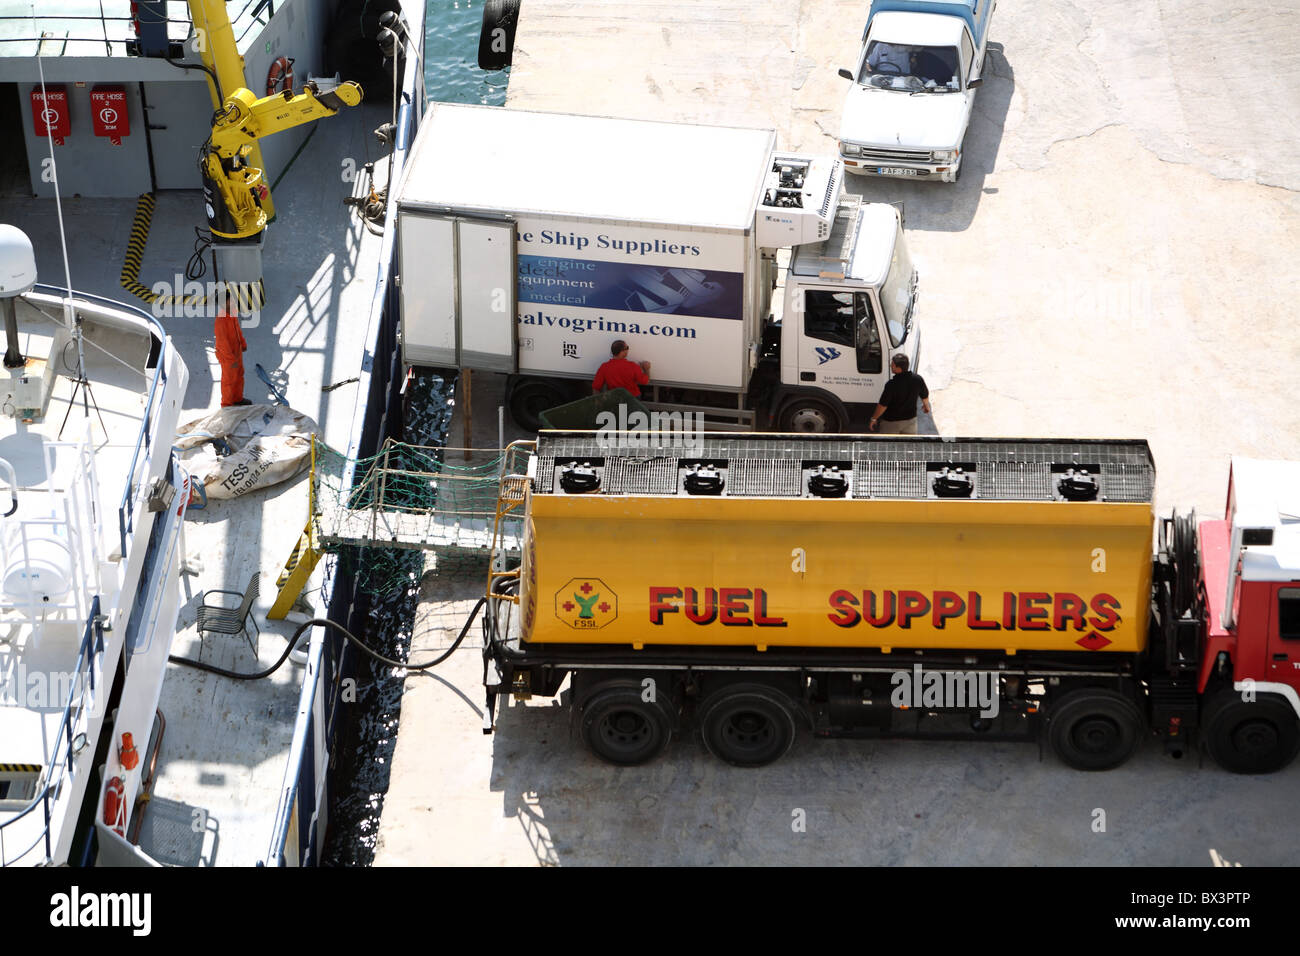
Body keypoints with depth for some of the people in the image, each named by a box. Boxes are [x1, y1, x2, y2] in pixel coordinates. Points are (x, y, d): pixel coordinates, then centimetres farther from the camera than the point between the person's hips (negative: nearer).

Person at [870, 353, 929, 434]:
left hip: (891, 421, -5)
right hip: (910, 420, 5)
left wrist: (874, 419, -6)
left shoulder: (891, 385, -30)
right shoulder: (917, 379, -14)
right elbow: (925, 396, 4)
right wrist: (926, 405, 27)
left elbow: (883, 405, -22)